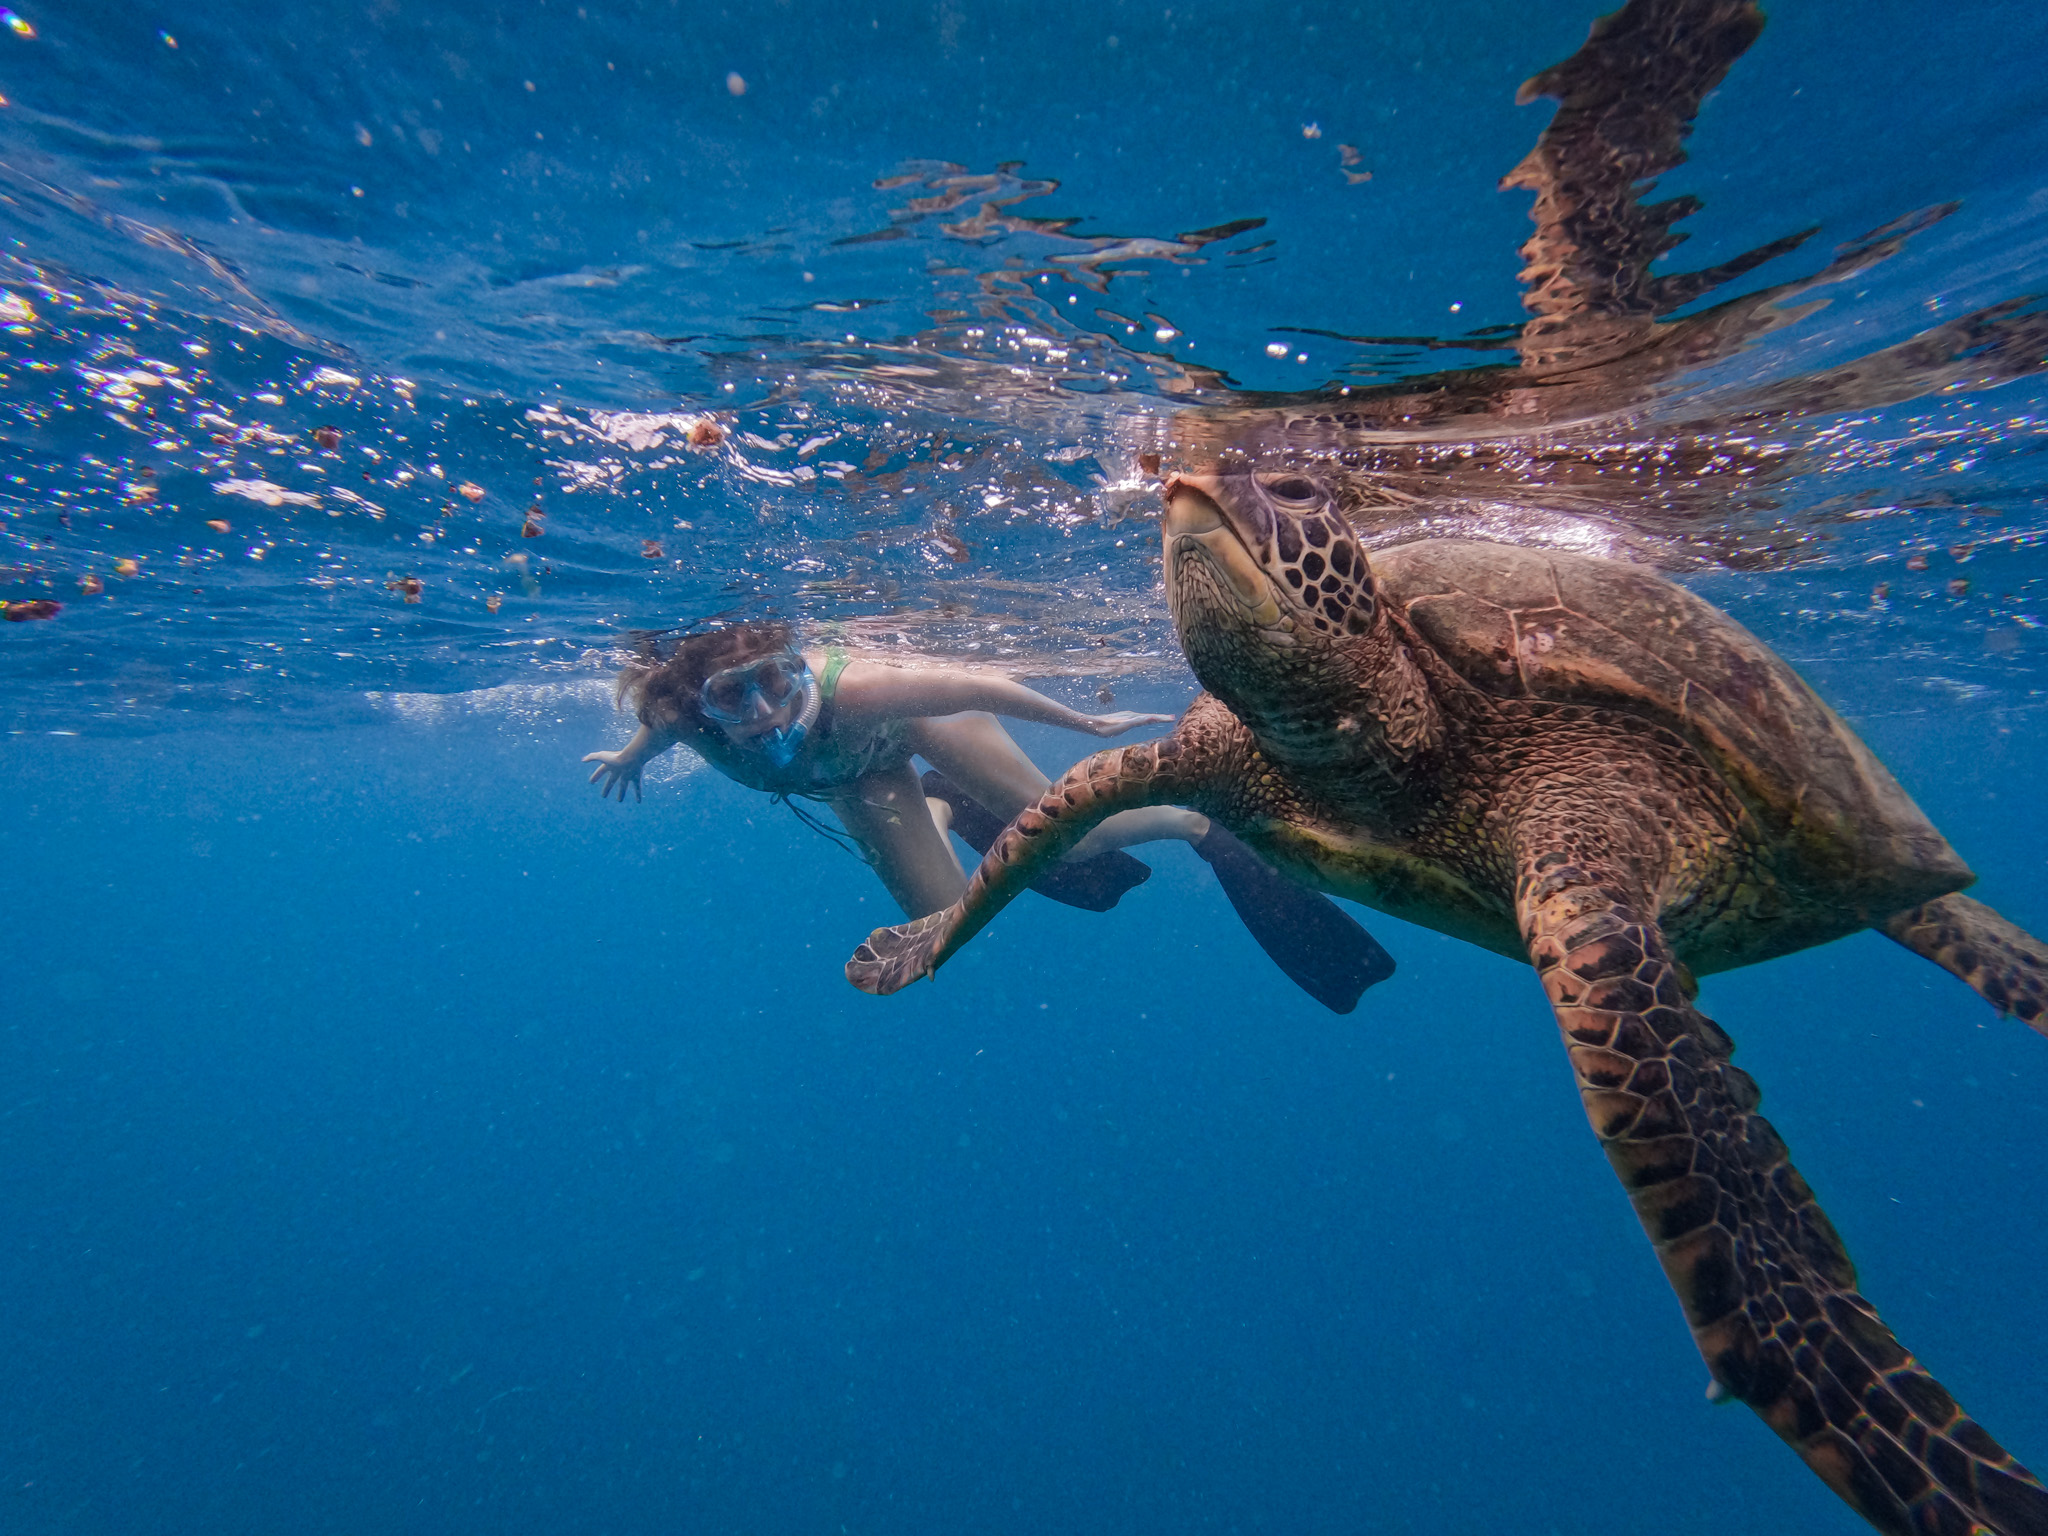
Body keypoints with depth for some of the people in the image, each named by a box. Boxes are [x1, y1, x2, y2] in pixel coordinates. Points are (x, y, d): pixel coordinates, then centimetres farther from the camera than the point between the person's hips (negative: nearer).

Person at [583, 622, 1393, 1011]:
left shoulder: (848, 689, -45)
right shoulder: (689, 718, -35)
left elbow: (978, 686, -34)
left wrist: (1088, 722, -23)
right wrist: (634, 753, 12)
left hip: (910, 722, -3)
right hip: (859, 781, 4)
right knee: (945, 917, 8)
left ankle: (1198, 826, 22)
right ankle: (946, 812, 41)